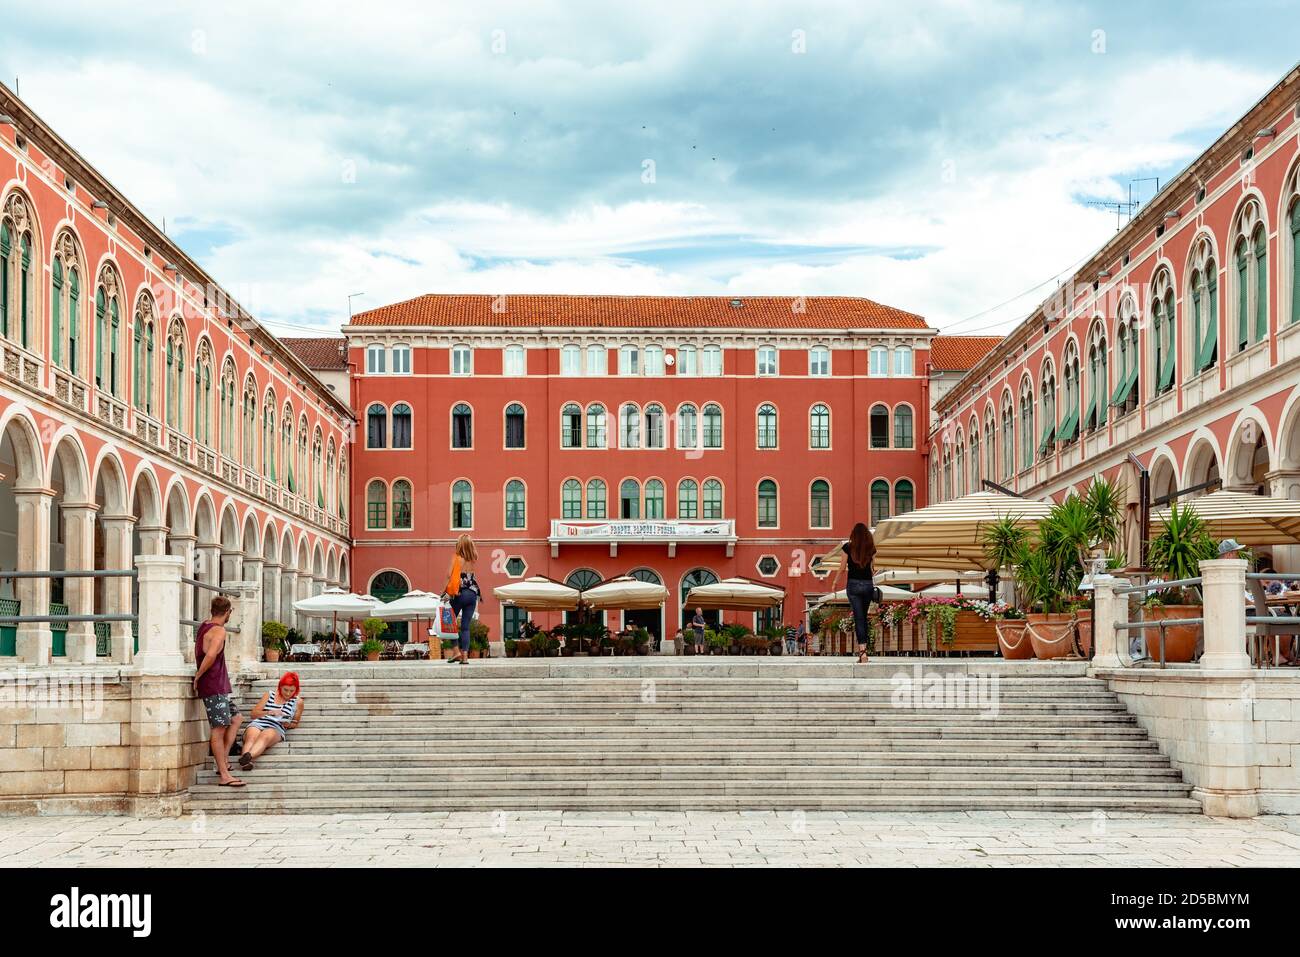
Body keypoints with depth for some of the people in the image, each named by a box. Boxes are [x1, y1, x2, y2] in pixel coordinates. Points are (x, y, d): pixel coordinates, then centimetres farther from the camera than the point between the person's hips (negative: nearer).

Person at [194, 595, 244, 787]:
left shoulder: (204, 627, 14)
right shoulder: (219, 631, -14)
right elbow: (211, 655, -30)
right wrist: (198, 676, -21)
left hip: (220, 687, 10)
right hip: (213, 687, -10)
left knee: (236, 718, 17)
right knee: (220, 728, -9)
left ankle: (222, 762, 14)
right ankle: (224, 775, -9)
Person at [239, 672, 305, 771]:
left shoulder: (297, 702, 19)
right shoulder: (269, 695, 22)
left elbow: (295, 723, 27)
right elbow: (254, 714, 17)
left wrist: (288, 724, 2)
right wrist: (269, 712, -2)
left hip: (276, 728, -2)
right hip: (257, 724, 2)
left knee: (265, 736, -41)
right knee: (252, 737, -38)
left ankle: (248, 756, -70)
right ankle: (245, 762, -67)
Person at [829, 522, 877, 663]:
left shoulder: (848, 547, -5)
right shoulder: (871, 548, 1)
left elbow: (842, 567, 0)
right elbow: (871, 565, 11)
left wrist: (835, 582, 13)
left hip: (853, 584, -2)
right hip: (868, 584, 2)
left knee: (858, 617, -5)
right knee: (864, 617, 17)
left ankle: (862, 651, -17)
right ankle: (862, 648, 22)